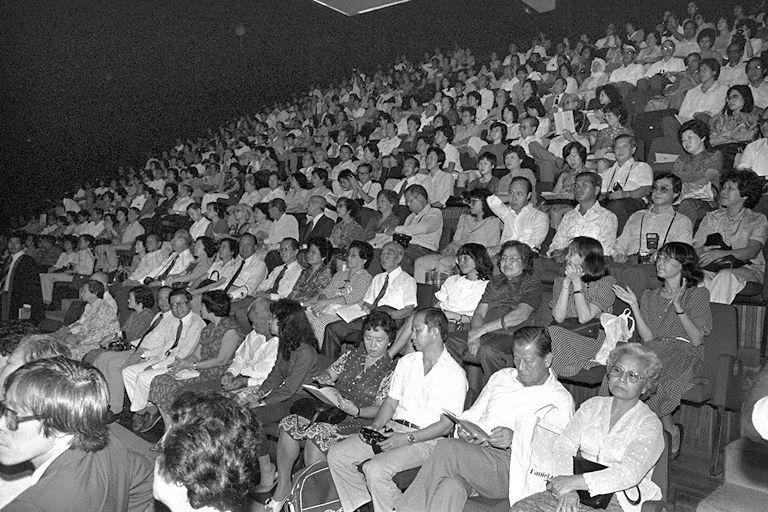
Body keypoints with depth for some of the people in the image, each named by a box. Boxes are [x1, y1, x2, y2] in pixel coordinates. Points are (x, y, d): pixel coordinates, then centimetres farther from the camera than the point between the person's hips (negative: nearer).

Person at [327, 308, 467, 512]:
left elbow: (446, 425, -11)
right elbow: (391, 402, 13)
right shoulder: (406, 362, 14)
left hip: (424, 440, -7)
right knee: (336, 455, -7)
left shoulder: (454, 374, -7)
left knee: (374, 469, -29)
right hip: (392, 429, 7)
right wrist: (374, 427, -5)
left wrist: (408, 438, -19)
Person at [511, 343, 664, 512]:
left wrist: (573, 482, -22)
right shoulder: (592, 406, 13)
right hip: (579, 492, 5)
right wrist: (567, 489, -16)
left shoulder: (649, 424, -1)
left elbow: (629, 474, -16)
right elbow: (562, 447, 1)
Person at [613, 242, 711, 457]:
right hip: (654, 354, 4)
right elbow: (647, 338, 8)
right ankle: (670, 430, -13)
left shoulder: (698, 294, 8)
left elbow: (697, 340, -3)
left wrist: (678, 306, -12)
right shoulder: (649, 296, 20)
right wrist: (634, 305, 1)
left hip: (684, 356, -4)